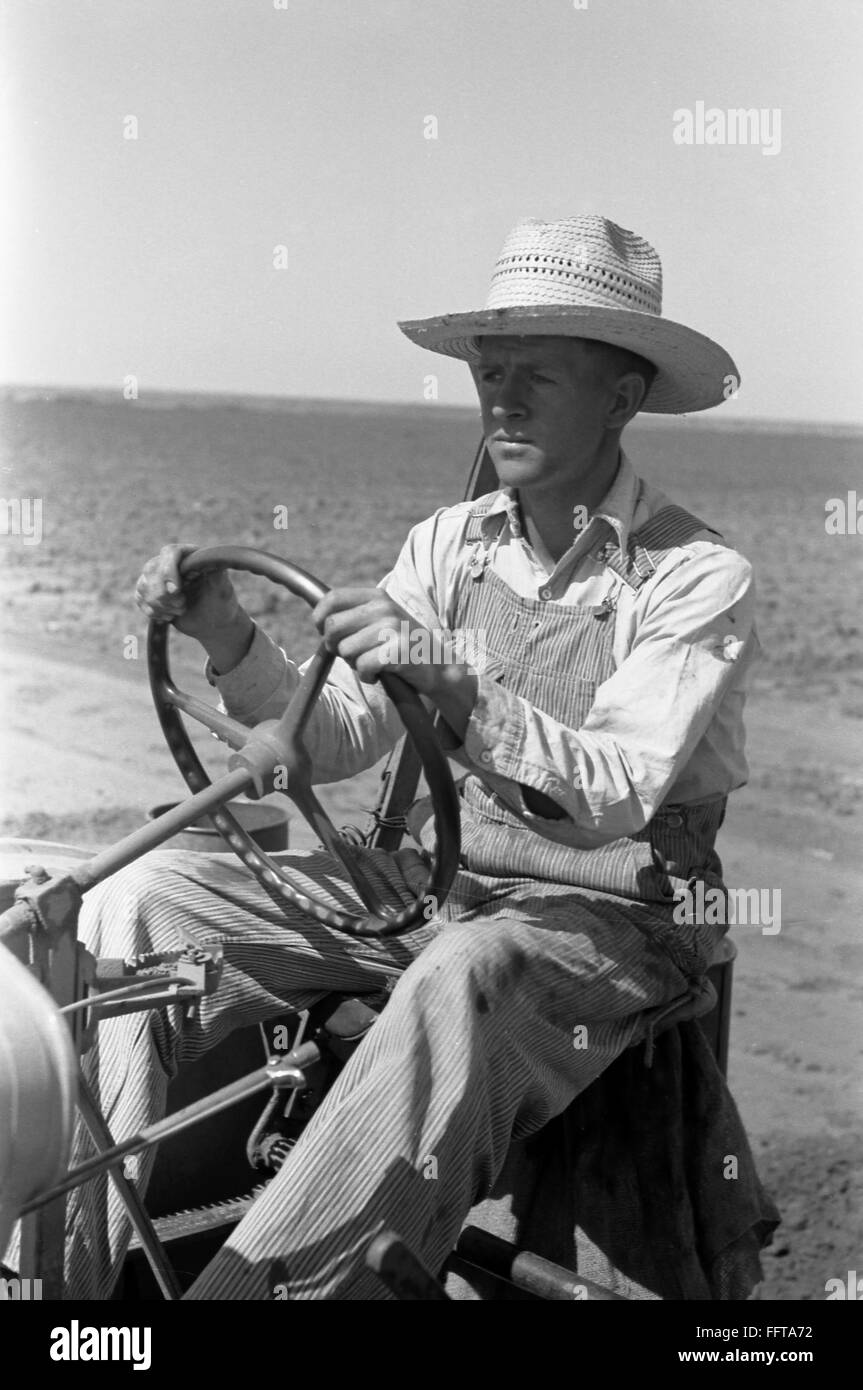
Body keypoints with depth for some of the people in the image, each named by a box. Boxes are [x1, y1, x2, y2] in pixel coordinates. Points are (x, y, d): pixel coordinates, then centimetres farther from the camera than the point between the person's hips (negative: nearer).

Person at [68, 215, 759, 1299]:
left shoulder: (697, 578, -11)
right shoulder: (449, 544, 6)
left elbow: (619, 793, -23)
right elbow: (337, 740, 2)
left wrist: (452, 685, -38)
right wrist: (230, 643, -16)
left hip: (604, 914, -5)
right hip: (432, 879, 6)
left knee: (461, 979, -41)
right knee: (143, 900, -11)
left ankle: (264, 1278, -35)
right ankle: (87, 1260, -11)